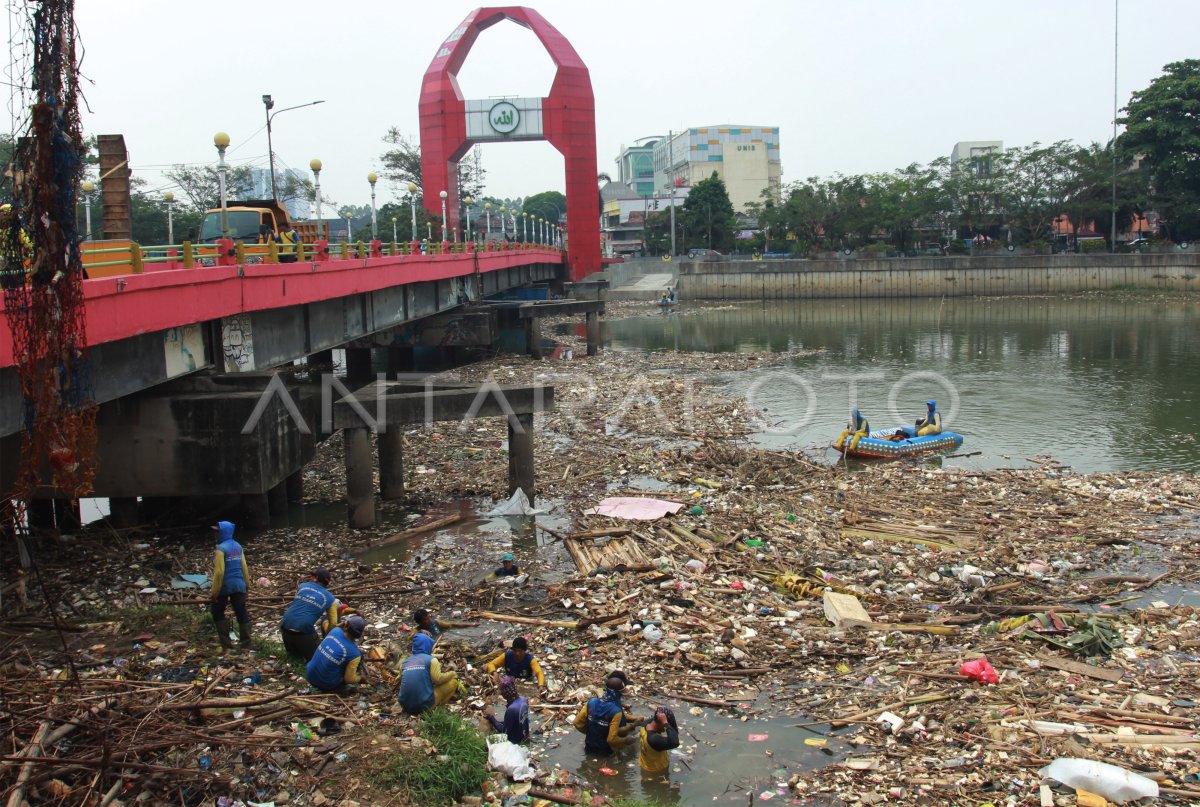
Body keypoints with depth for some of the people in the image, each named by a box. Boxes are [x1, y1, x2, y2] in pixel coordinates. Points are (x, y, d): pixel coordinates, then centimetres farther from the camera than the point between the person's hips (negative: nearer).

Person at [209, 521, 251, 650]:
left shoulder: (220, 549, -16)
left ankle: (226, 643, 8)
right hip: (239, 585, 6)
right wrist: (246, 584, 19)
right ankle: (246, 642, 12)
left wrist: (214, 592, -15)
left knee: (218, 613, 11)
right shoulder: (238, 547, 8)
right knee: (241, 613, 10)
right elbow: (244, 567, 11)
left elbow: (219, 572, -19)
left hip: (225, 586, -6)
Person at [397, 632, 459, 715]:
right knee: (453, 681, 8)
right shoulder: (431, 659, -1)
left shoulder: (405, 662, 14)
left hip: (406, 706, 6)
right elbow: (438, 679, -12)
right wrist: (453, 673, 7)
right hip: (424, 705, -6)